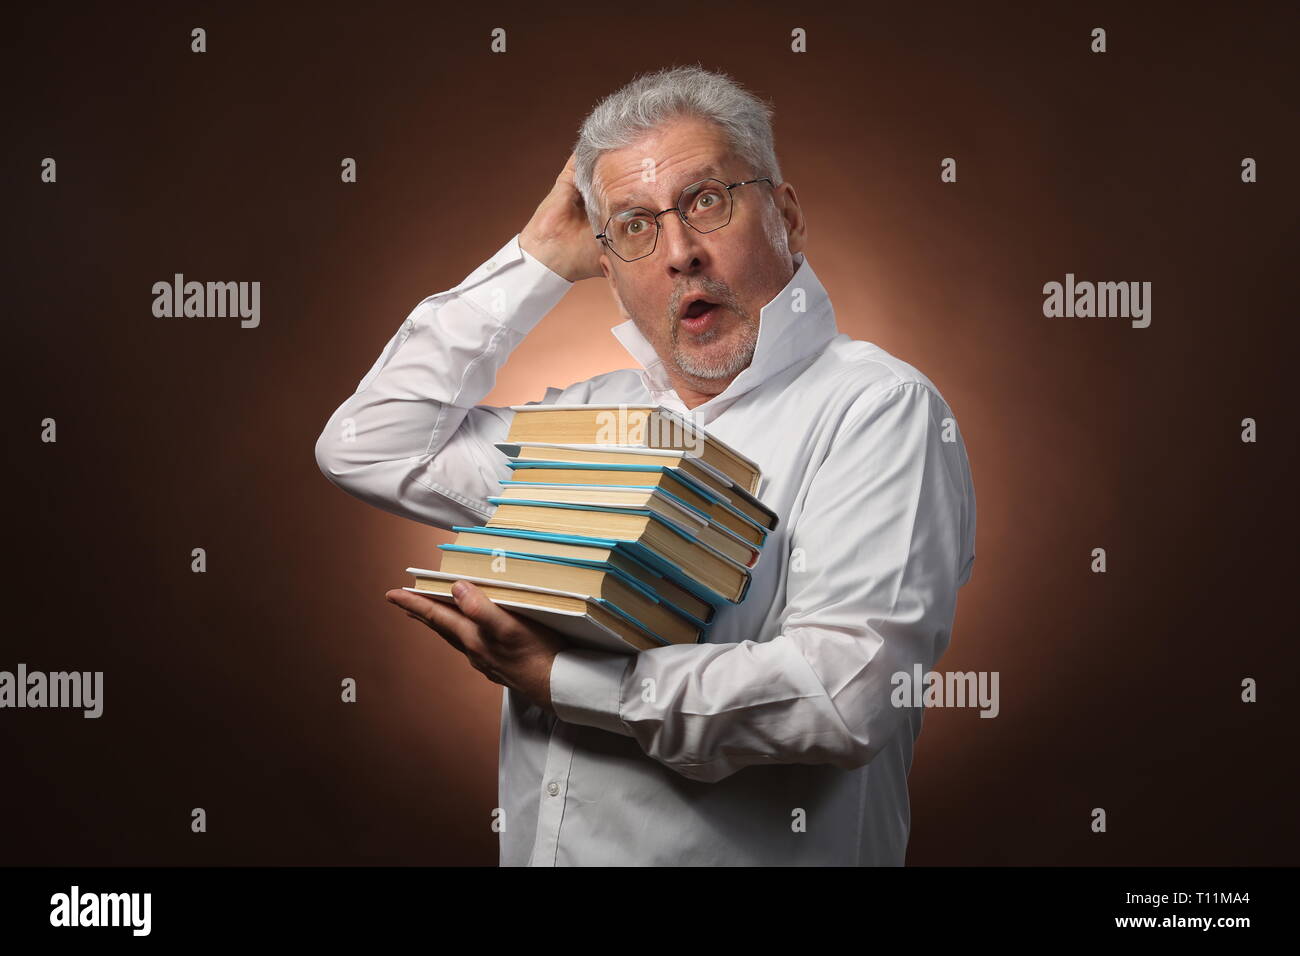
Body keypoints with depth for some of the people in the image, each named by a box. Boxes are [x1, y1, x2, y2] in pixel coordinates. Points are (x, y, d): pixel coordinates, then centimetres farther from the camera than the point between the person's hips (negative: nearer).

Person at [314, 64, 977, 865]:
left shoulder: (879, 407, -7)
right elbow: (365, 448, 17)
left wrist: (561, 681, -13)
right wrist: (535, 262, 12)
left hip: (743, 850, -6)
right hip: (535, 844, 6)